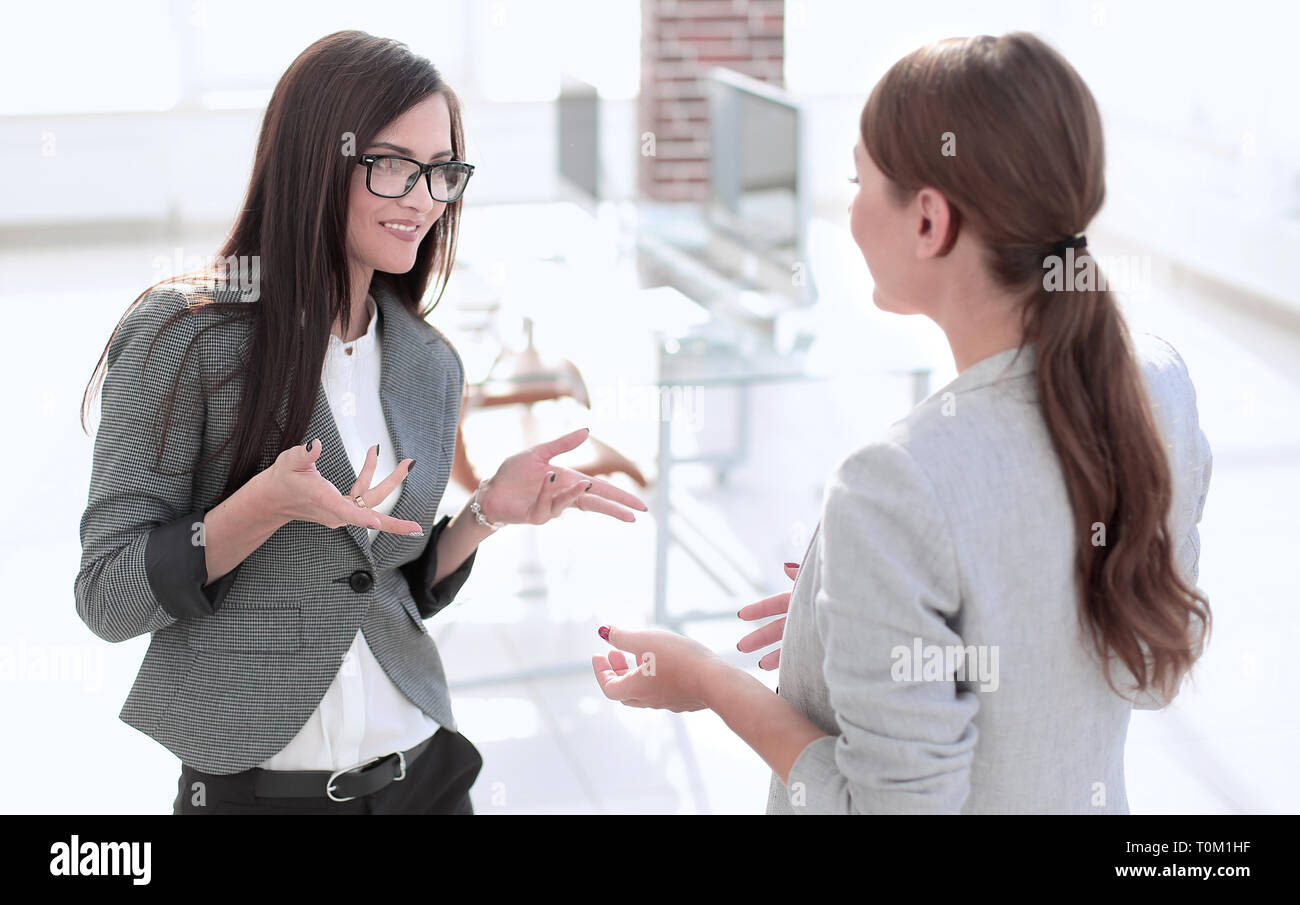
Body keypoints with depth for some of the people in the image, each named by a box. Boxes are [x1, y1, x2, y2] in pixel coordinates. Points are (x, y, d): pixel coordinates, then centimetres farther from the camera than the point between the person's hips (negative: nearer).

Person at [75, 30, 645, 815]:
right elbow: (108, 598, -12)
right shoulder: (183, 336, -13)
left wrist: (486, 513, -6)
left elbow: (401, 589, 10)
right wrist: (267, 505, -25)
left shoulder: (430, 367, 4)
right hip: (256, 785, -5)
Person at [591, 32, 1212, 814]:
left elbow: (902, 802, -25)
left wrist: (705, 682, -13)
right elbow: (1163, 655, 1)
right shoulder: (1161, 390, -12)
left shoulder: (897, 495, -33)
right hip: (1085, 797, 6)